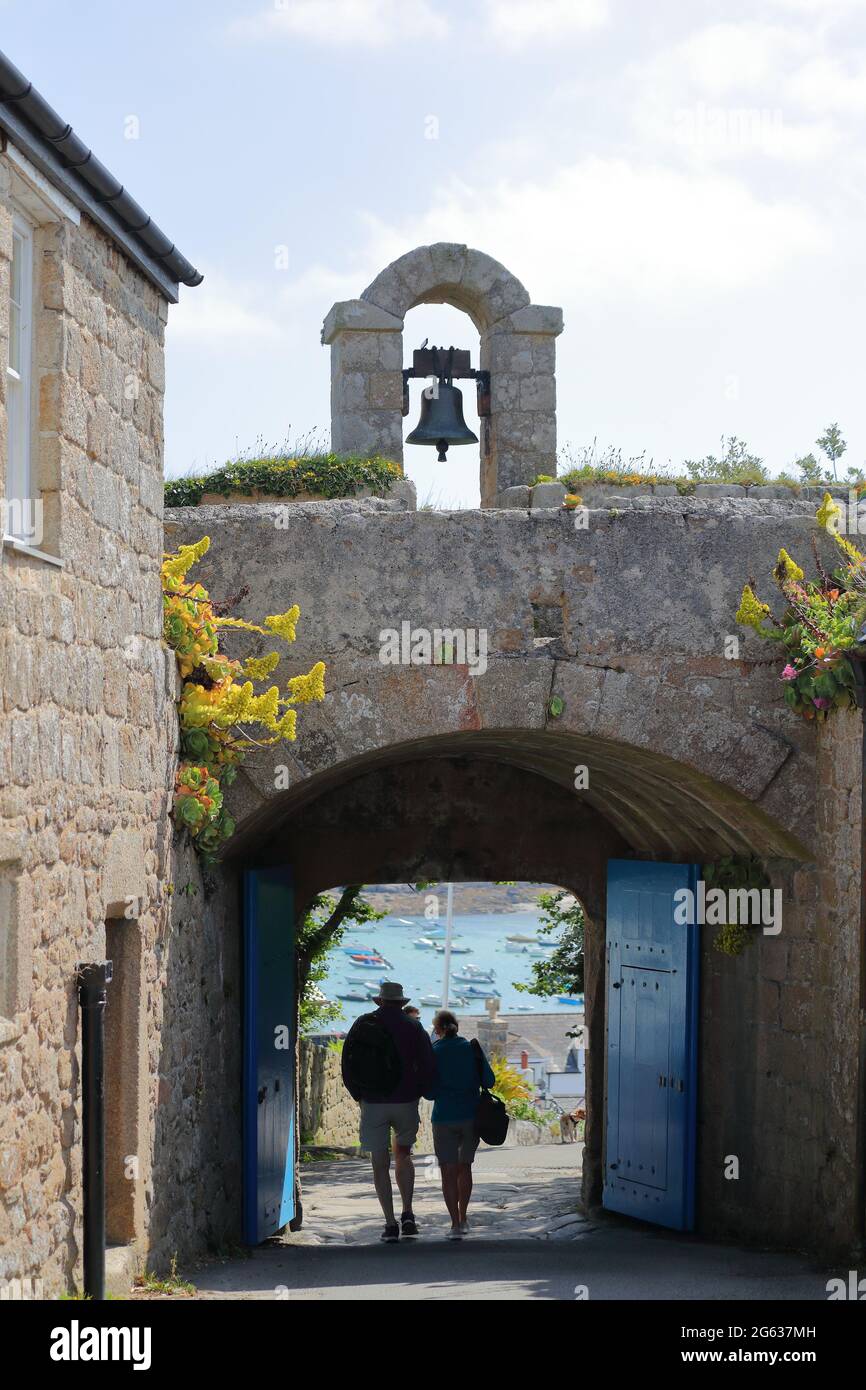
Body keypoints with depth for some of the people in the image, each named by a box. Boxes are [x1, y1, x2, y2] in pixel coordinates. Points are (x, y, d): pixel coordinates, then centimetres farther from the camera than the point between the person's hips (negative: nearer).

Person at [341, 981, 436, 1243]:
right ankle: (408, 1214, 7)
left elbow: (347, 1066, 2)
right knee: (403, 1156, 21)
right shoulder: (412, 1027, -1)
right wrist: (416, 1093, 8)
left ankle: (390, 1223, -1)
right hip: (405, 1103, 0)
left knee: (380, 1165, 6)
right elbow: (428, 1067, -6)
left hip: (372, 1104, 0)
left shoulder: (362, 1025, 2)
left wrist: (359, 1096, 11)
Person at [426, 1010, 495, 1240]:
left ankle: (455, 1225, -5)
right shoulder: (471, 1048, 0)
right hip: (471, 1115, 2)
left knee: (449, 1171, 2)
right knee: (464, 1167, 19)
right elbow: (489, 1080, -1)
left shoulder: (433, 1053, -5)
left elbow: (429, 1093, -5)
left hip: (444, 1118, -2)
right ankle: (462, 1219, 25)